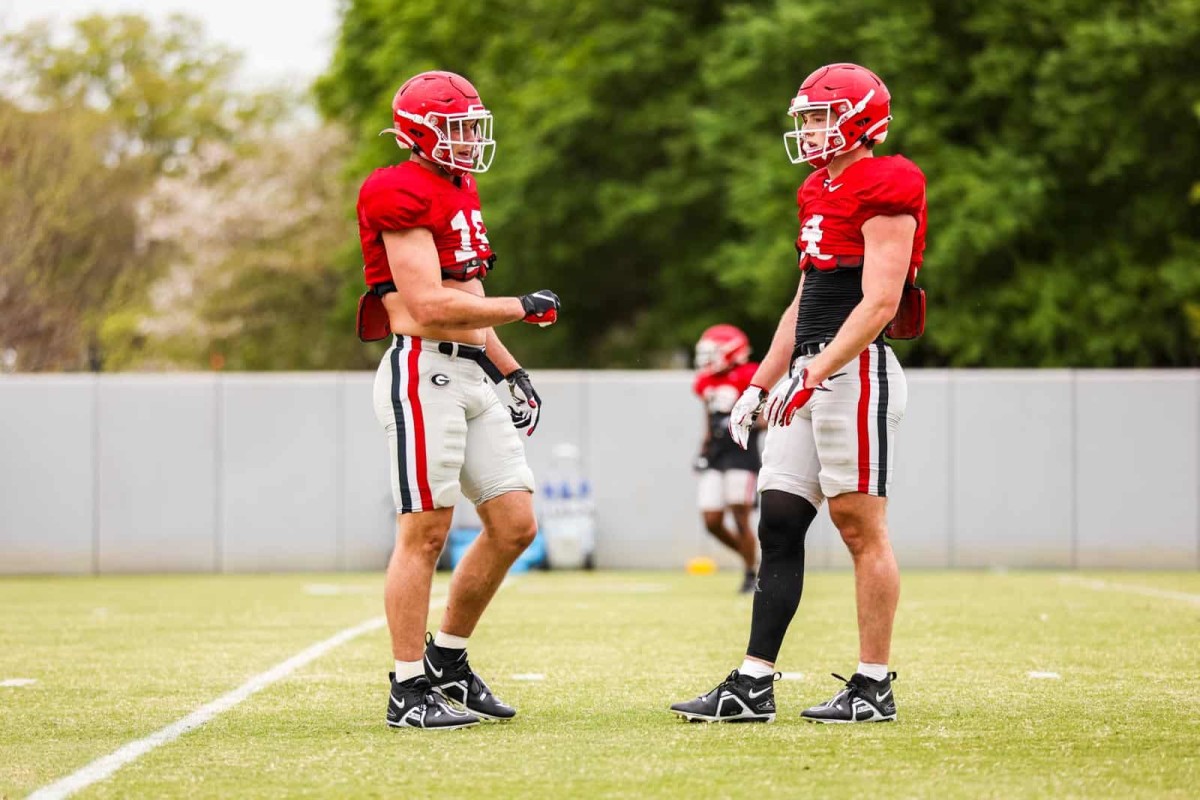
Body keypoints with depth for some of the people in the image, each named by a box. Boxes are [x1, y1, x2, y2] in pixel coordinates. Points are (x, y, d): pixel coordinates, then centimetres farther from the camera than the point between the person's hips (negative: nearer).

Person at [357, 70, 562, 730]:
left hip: (472, 377, 9)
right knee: (425, 534, -6)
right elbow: (429, 308, -19)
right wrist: (524, 308, -10)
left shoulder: (459, 193, 18)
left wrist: (511, 371, 18)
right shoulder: (402, 195, -12)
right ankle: (410, 691, 1)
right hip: (424, 373, -9)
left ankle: (446, 660, 21)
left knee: (514, 526, 8)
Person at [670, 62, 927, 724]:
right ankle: (752, 686, 6)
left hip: (857, 372, -9)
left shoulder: (885, 188, -10)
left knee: (863, 530, -3)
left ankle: (874, 687, 3)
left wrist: (813, 377, -23)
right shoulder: (820, 193, 18)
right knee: (777, 526, 5)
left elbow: (878, 303, -18)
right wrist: (761, 383, 20)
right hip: (812, 373, 9)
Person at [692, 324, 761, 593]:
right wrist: (703, 450, 17)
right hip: (715, 458, 7)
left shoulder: (748, 378, -10)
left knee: (740, 518, -8)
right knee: (712, 522, 2)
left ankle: (751, 575, 5)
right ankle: (750, 558, 23)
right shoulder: (707, 382, 13)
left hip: (741, 456, -7)